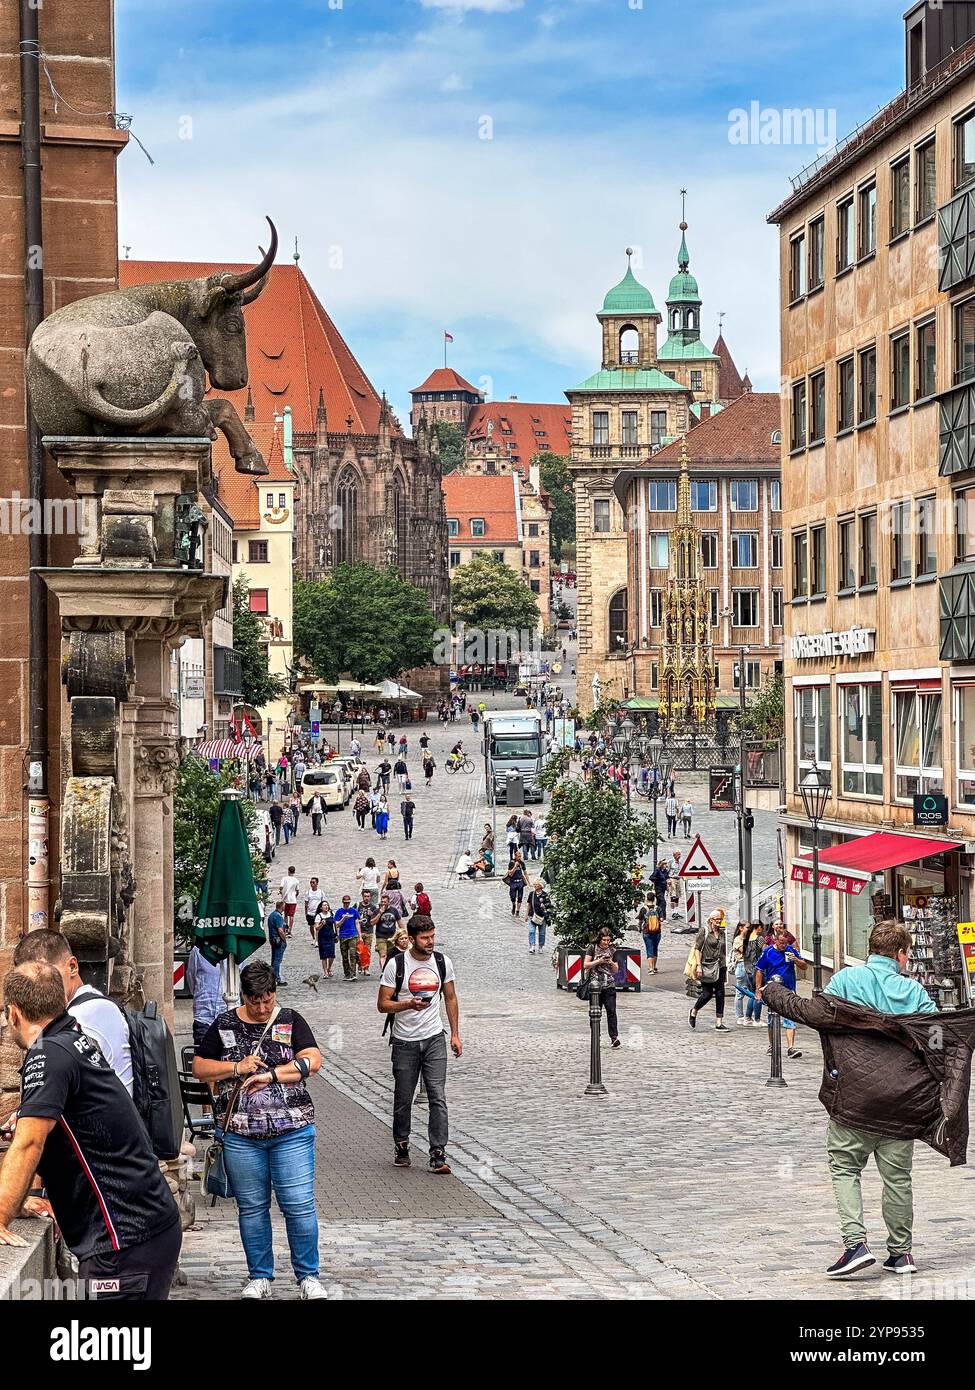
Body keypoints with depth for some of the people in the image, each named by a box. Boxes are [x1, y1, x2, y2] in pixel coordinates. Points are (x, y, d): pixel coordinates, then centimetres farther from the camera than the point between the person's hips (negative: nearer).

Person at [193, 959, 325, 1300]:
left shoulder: (290, 1020, 5)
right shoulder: (224, 1025, 7)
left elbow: (313, 1061, -6)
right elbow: (199, 1068, 7)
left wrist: (270, 1075, -15)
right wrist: (236, 1068, -9)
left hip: (291, 1131, -1)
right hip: (240, 1134, 1)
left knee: (299, 1204, -4)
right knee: (251, 1207, 7)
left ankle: (308, 1275, 9)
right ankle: (259, 1277, 19)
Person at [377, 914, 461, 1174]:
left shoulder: (443, 962, 1)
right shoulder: (396, 964, -9)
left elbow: (450, 998, 14)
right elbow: (382, 1004, -7)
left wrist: (455, 1034, 10)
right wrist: (409, 1004, -25)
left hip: (434, 1039, 2)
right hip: (404, 1042, -2)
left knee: (438, 1098, -8)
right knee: (403, 1099, 8)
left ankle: (438, 1155, -9)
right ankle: (401, 1147, 28)